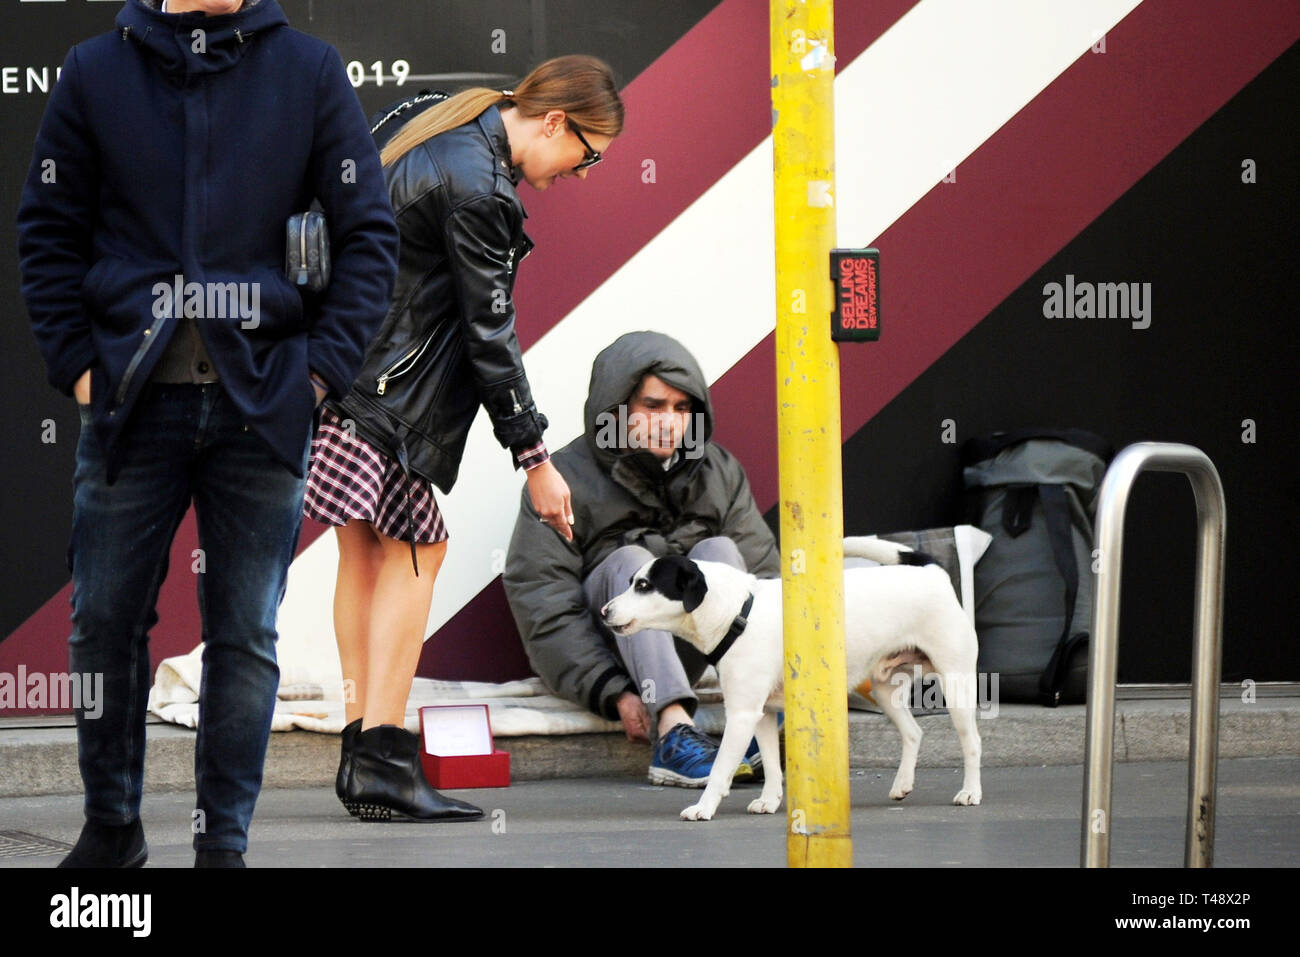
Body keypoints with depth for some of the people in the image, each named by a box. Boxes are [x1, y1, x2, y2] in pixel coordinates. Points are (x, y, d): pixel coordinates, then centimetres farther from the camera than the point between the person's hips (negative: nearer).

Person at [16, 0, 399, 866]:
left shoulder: (310, 71, 3)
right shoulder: (96, 71, 5)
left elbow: (371, 232, 4)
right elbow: (50, 230, 9)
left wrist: (322, 366, -5)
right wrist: (75, 361, -1)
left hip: (260, 404, -1)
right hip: (131, 399, 1)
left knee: (246, 635, 3)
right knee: (106, 621, 5)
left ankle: (225, 843, 11)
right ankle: (112, 824, 20)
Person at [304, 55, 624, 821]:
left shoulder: (429, 119, 9)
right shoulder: (478, 189, -20)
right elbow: (490, 332, -17)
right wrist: (535, 459, -10)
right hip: (381, 395, -10)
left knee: (366, 545, 13)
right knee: (416, 549, -4)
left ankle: (362, 752, 16)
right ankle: (384, 764, -6)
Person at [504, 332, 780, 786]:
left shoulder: (718, 472, 8)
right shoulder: (567, 478, -6)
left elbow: (763, 573, 3)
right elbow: (543, 605, -13)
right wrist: (614, 692, -24)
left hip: (686, 643, 3)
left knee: (718, 550, -20)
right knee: (629, 560, -29)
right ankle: (674, 733, -49)